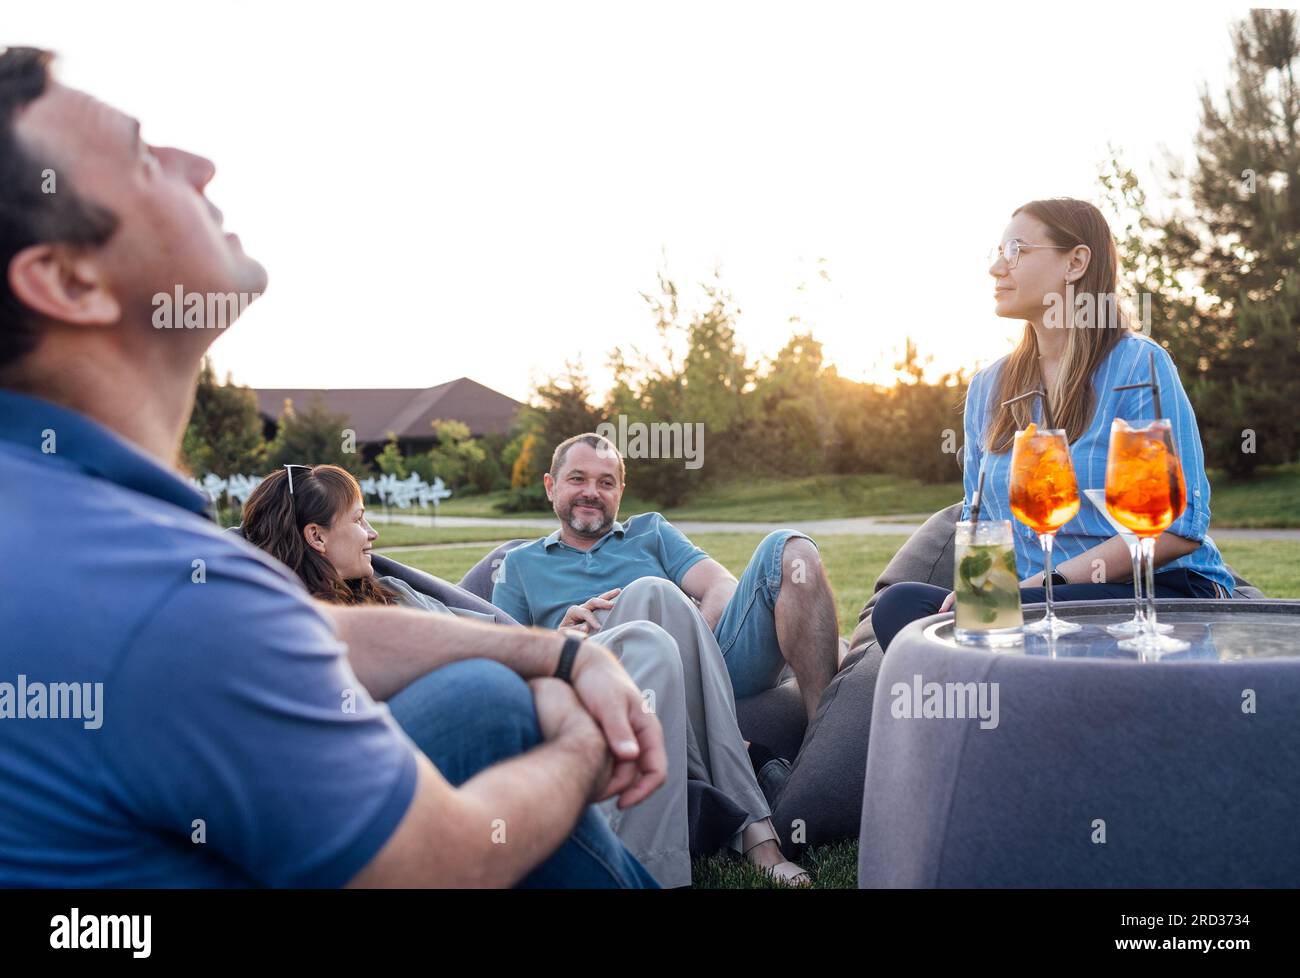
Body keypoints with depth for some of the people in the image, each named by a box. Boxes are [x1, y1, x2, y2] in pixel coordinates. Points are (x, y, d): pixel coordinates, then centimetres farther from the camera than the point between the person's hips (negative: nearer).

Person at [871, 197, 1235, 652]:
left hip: (1163, 593, -5)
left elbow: (1180, 526, -12)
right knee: (898, 603, -25)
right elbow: (979, 517, 17)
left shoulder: (1138, 364, -5)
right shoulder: (988, 386, 14)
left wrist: (1051, 580, -19)